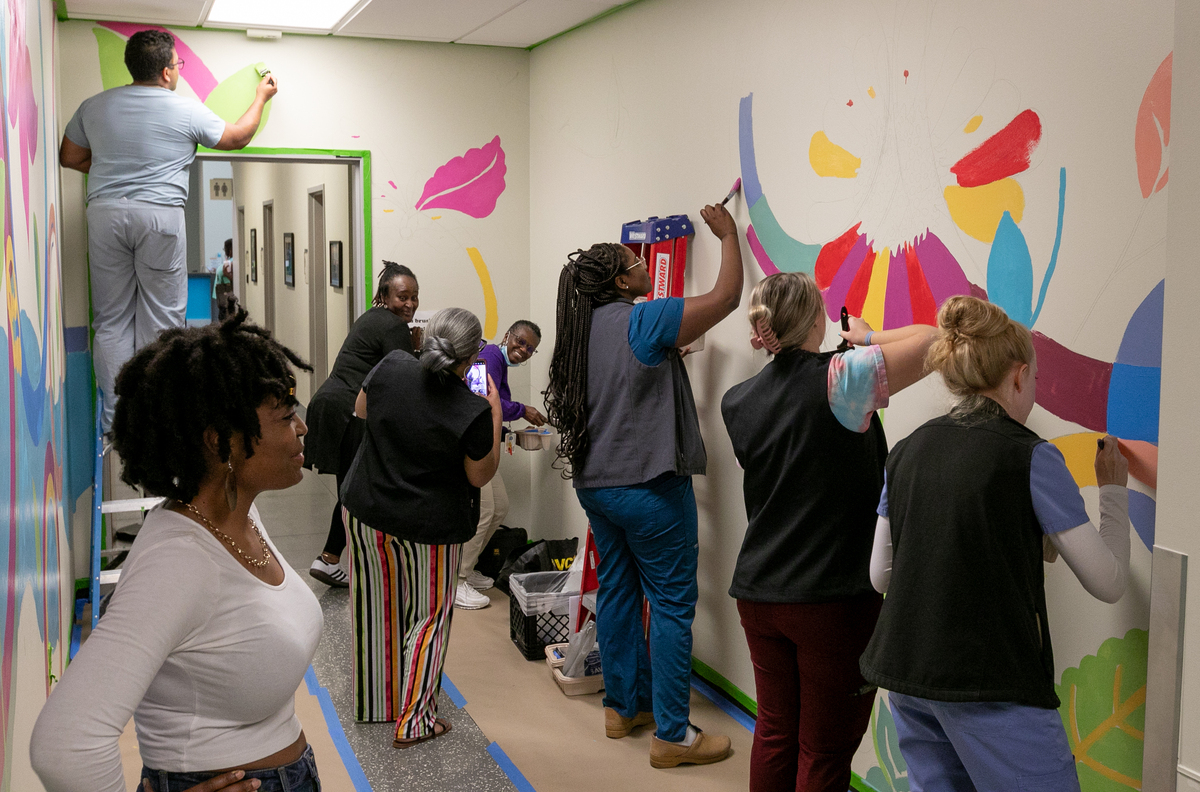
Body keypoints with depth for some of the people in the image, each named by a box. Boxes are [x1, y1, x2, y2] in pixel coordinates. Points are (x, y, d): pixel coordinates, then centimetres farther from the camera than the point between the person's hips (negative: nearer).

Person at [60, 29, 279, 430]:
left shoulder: (95, 106, 10)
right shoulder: (187, 111, 0)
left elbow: (69, 157, 18)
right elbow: (237, 138, 15)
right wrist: (261, 97, 29)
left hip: (105, 213, 3)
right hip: (160, 216, -3)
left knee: (111, 320, 6)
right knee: (161, 320, 3)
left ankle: (116, 421, 4)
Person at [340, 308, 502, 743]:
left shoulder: (391, 367, -13)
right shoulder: (472, 412, -24)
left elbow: (361, 410, 7)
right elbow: (480, 476, -8)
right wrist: (494, 412, -6)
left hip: (366, 511, 4)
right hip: (429, 528, -4)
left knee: (376, 610, 19)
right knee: (428, 618, 14)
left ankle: (372, 703, 36)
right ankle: (412, 721, 18)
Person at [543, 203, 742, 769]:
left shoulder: (582, 330, 9)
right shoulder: (642, 322, -14)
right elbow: (726, 297, -12)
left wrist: (670, 351, 16)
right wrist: (728, 234, 1)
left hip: (594, 483, 8)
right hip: (648, 486, -8)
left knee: (616, 591, 16)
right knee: (672, 605, -2)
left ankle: (623, 707, 26)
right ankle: (671, 736, 3)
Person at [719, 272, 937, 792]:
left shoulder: (737, 402, 5)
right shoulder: (840, 380, -15)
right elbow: (930, 339, -12)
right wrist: (870, 336, 6)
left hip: (758, 593, 6)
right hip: (834, 598, -6)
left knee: (774, 733, 18)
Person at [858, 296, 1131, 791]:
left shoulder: (906, 452, 7)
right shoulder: (1031, 457, -10)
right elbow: (1107, 582, -7)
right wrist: (1114, 489, 9)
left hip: (906, 675, 7)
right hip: (990, 687, -6)